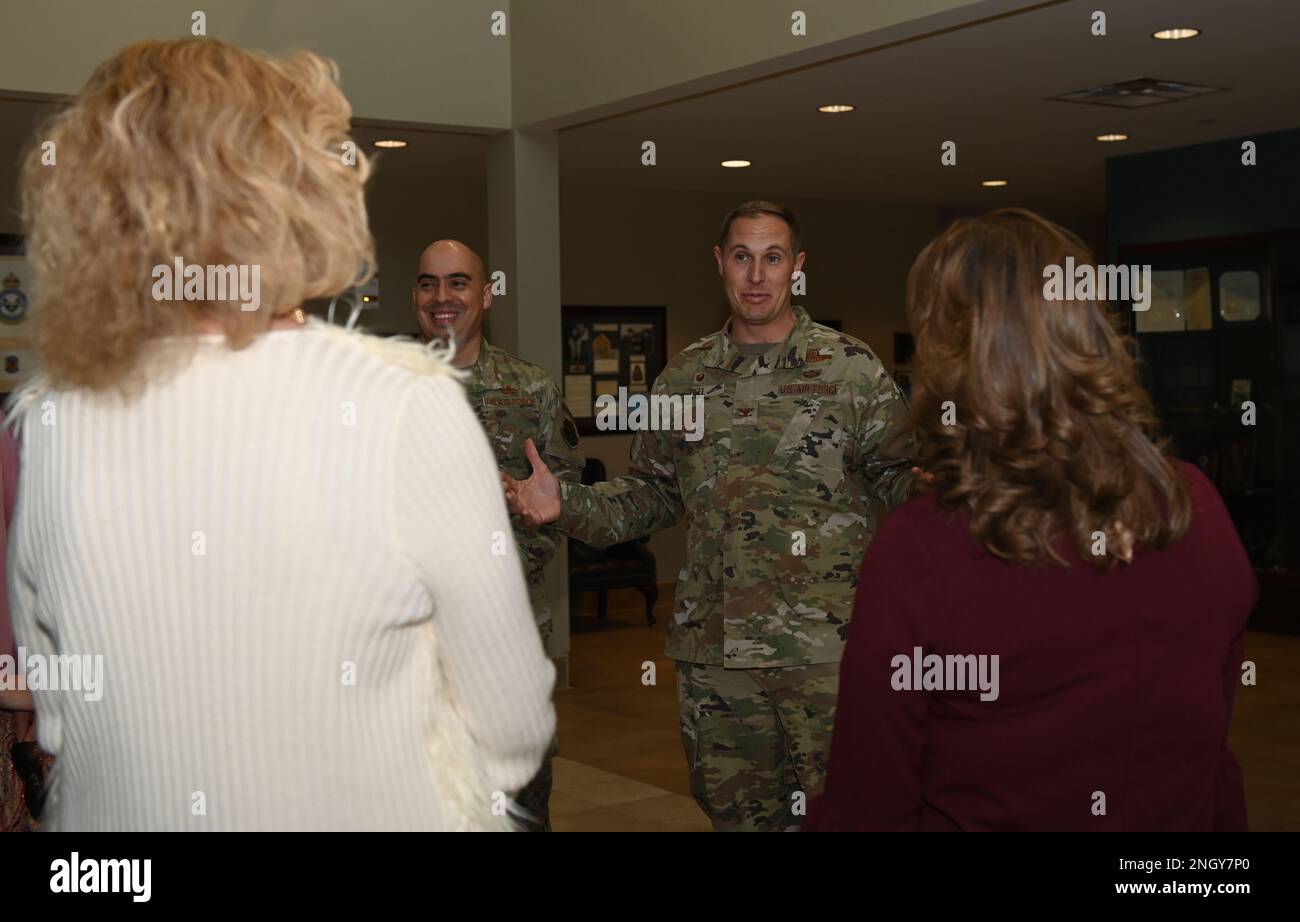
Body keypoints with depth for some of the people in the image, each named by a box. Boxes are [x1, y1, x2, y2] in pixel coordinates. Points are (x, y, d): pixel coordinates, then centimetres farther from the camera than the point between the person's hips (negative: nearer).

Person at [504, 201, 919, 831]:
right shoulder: (684, 378, 9)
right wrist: (566, 504, -1)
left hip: (825, 647, -3)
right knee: (734, 809, 15)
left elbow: (901, 478, -2)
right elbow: (653, 493, 13)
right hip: (714, 650, 3)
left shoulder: (851, 368, -1)